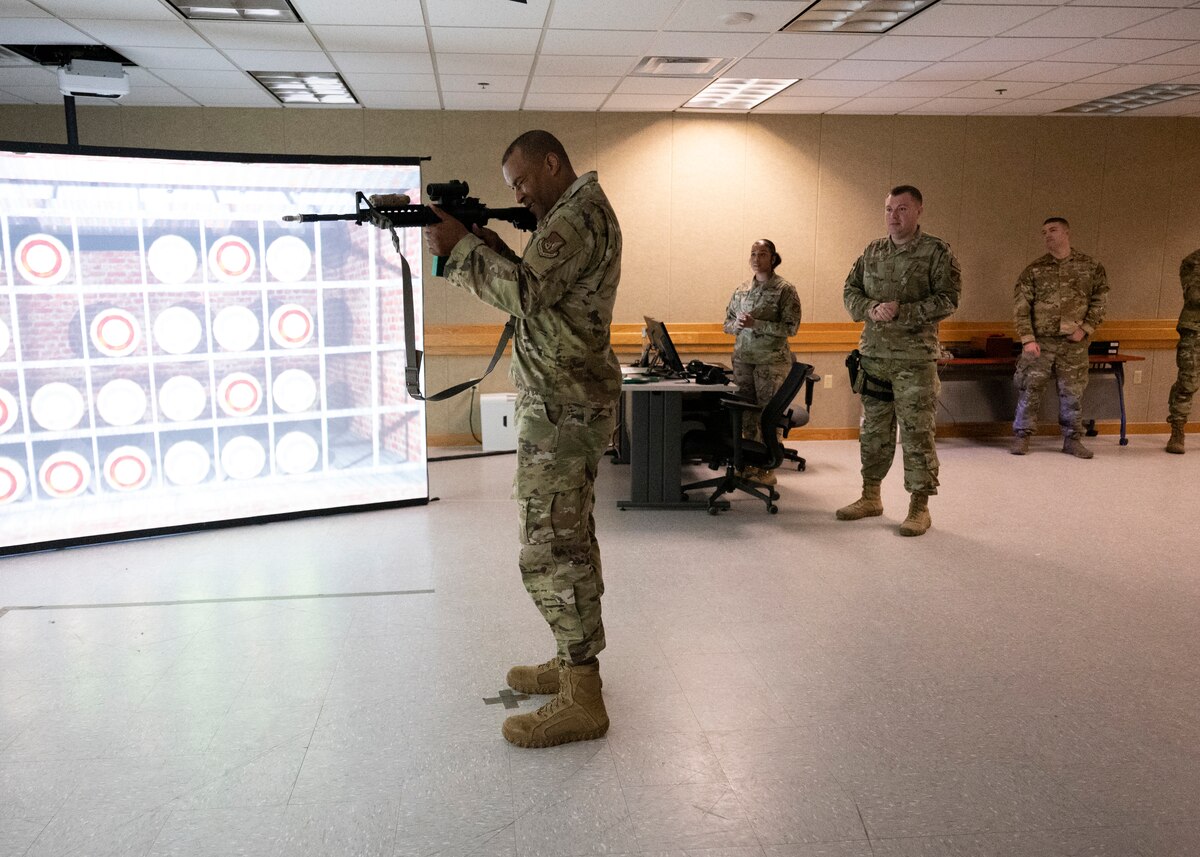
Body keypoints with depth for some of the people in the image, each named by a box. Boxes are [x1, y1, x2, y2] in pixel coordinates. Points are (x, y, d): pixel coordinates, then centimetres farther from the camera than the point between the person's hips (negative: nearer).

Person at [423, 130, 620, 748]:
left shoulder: (580, 211, -13)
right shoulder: (576, 212, 20)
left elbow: (528, 293, -23)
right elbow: (538, 294, 18)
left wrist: (459, 247, -13)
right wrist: (492, 247, 5)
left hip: (562, 407, -11)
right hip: (570, 401, 11)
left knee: (550, 549, -8)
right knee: (570, 538, 16)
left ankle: (581, 701, 0)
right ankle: (572, 663, 28)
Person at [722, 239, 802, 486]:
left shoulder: (785, 290, -3)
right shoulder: (741, 290, 12)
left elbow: (791, 327, -11)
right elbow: (727, 324, 16)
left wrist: (756, 324, -18)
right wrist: (738, 323, -8)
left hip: (771, 360, -5)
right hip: (743, 358, 5)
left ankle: (768, 469, 3)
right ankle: (750, 465, 15)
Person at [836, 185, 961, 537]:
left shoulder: (936, 251, -4)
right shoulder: (872, 252, 11)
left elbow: (947, 299, -10)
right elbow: (850, 291, 11)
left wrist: (902, 312, -19)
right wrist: (871, 309, -10)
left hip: (915, 358, -5)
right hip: (873, 353, 5)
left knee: (917, 432, -2)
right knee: (873, 429, 13)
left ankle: (919, 507, 8)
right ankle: (870, 497, 26)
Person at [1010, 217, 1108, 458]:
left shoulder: (1091, 267, 5)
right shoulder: (1034, 270, 1)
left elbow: (1099, 300, 8)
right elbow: (1020, 307, -1)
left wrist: (1085, 329, -4)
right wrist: (1027, 339, -9)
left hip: (1074, 343, 1)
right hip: (1040, 342, -1)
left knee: (1073, 392, 7)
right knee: (1029, 388, -1)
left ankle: (1072, 440, 18)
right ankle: (1021, 436, 12)